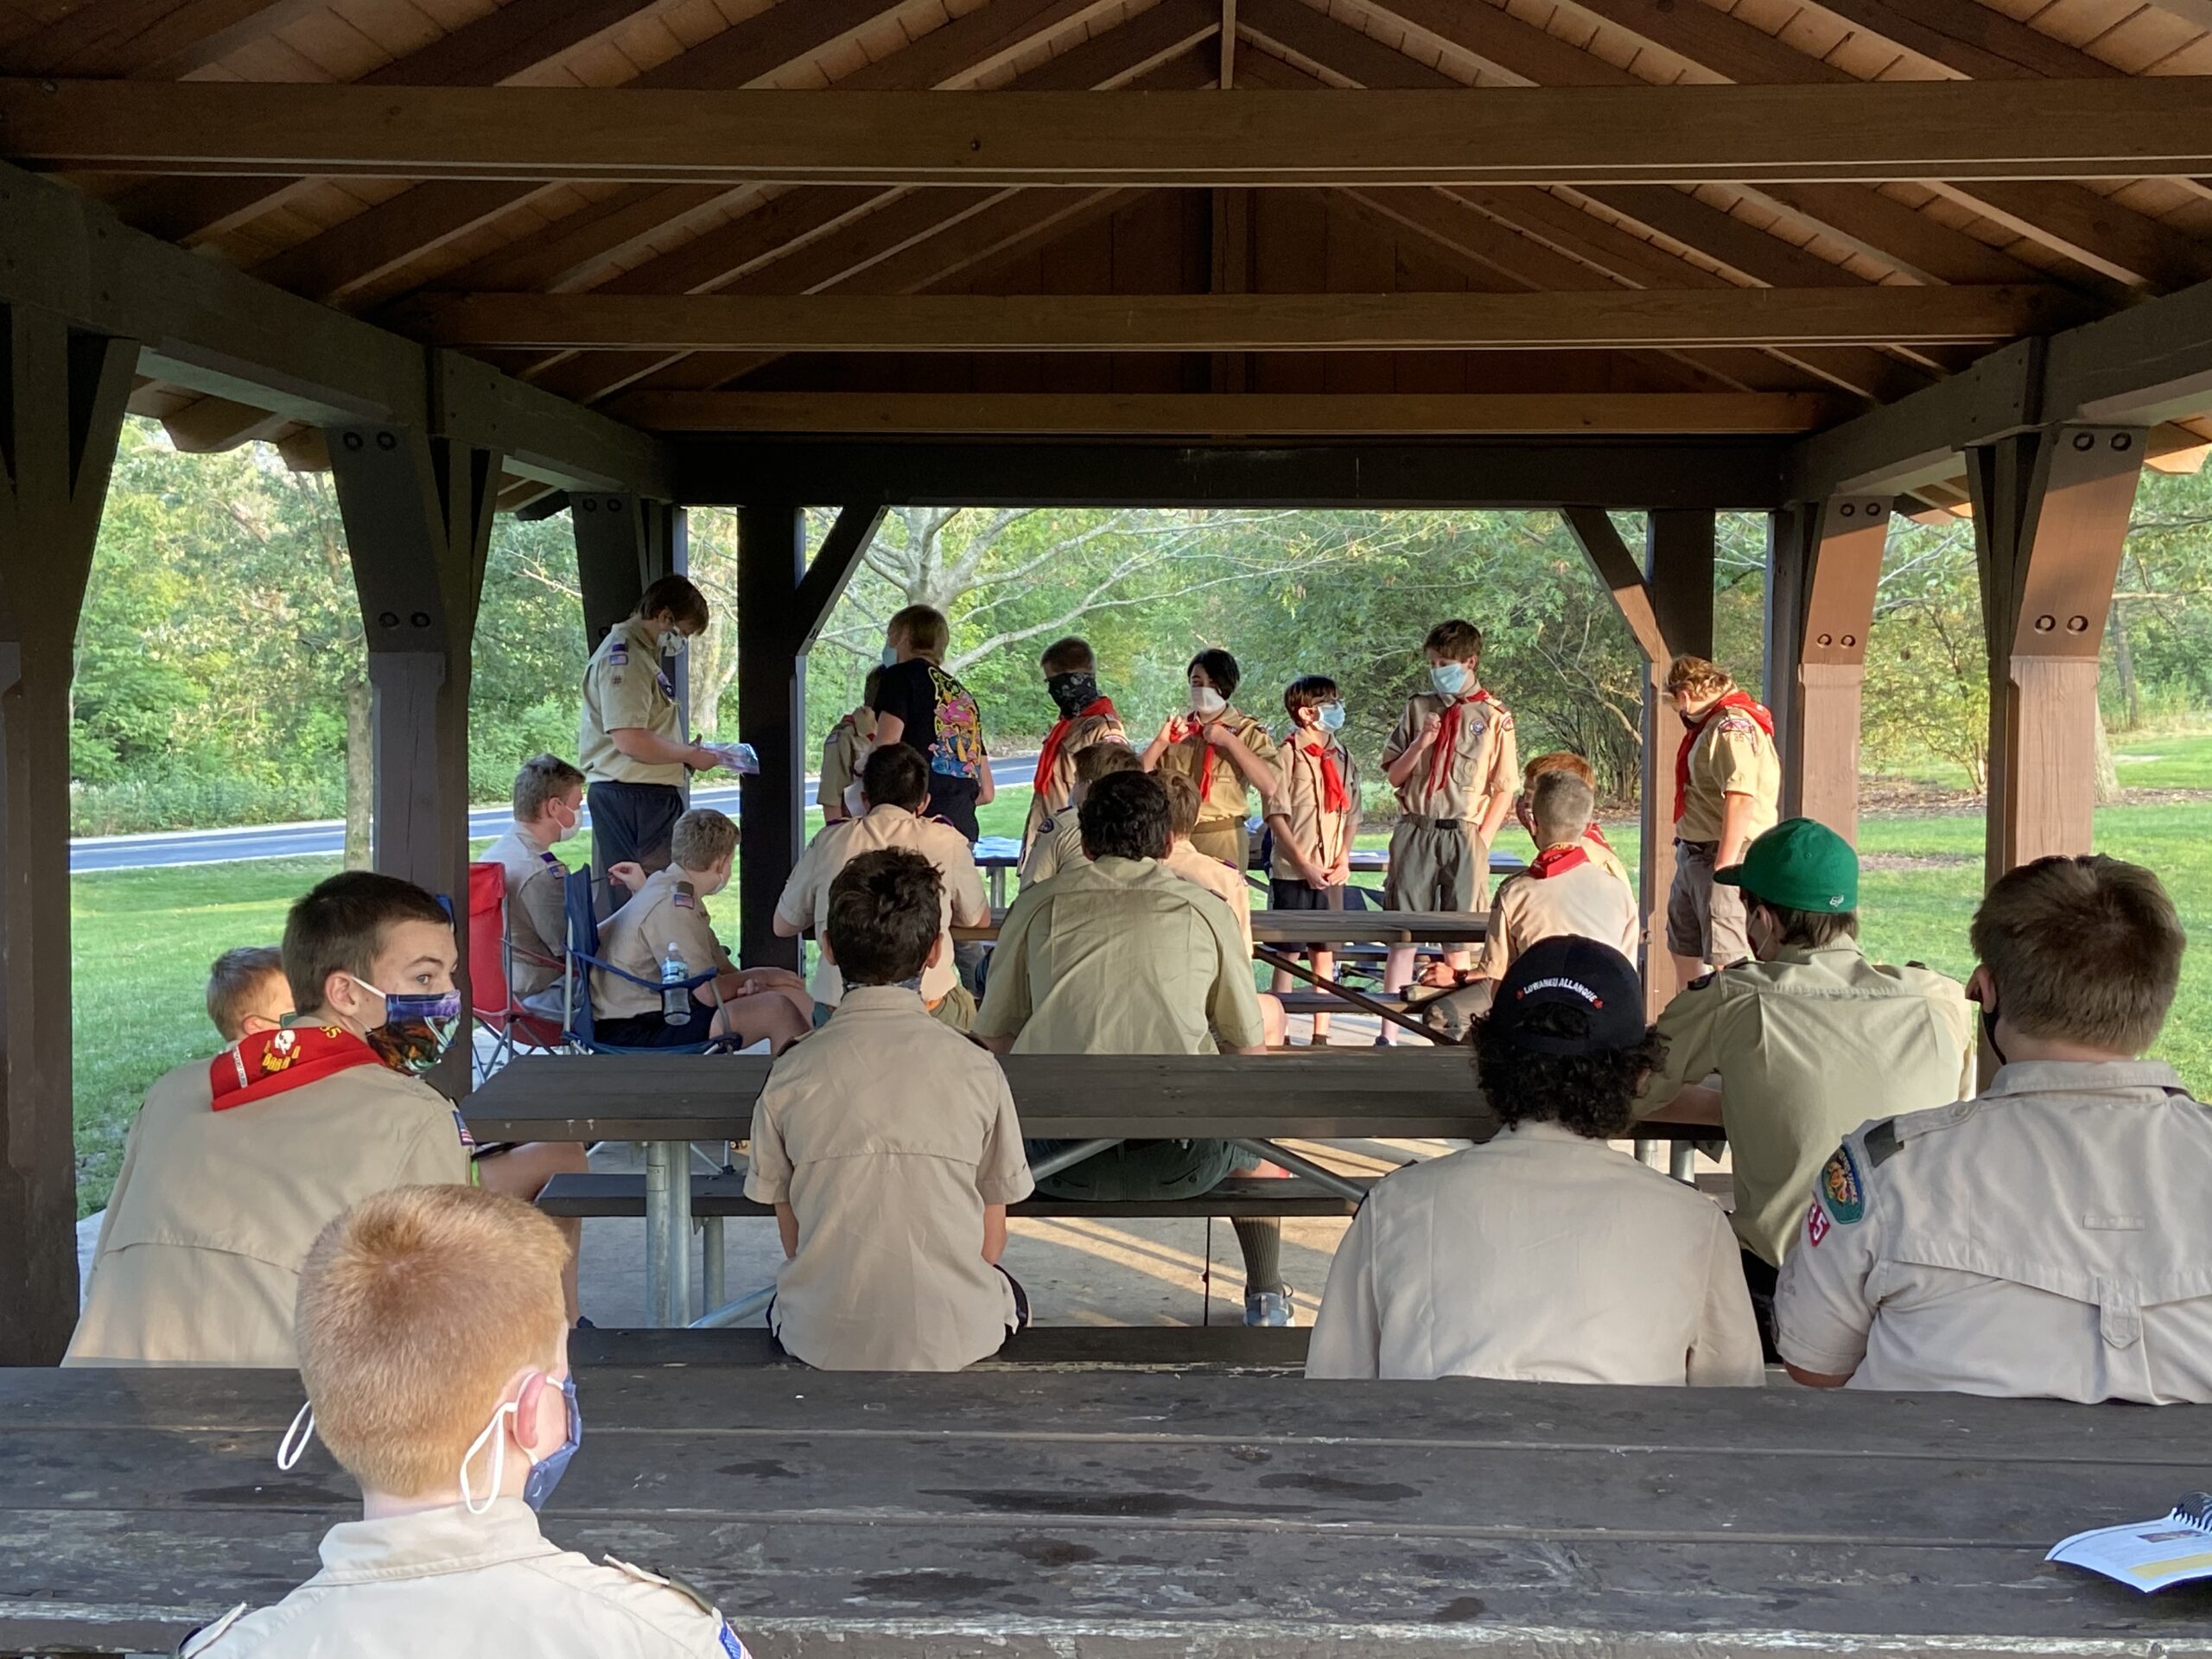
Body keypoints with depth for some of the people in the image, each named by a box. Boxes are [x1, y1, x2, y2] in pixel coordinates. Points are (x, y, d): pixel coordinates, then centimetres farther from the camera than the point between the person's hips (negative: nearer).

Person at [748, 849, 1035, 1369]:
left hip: (822, 1340, 1)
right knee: (1009, 1296, 33)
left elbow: (792, 1236, 3)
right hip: (952, 1336, 0)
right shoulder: (976, 1070, -8)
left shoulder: (791, 1075, -7)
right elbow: (991, 1240, 1)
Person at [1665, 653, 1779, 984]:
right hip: (1693, 854, 11)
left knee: (1726, 958, -11)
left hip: (1727, 856, -11)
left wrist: (1723, 866, -30)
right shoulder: (1710, 724, 15)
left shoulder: (1732, 726, -19)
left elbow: (1740, 797, -29)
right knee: (1682, 949, 22)